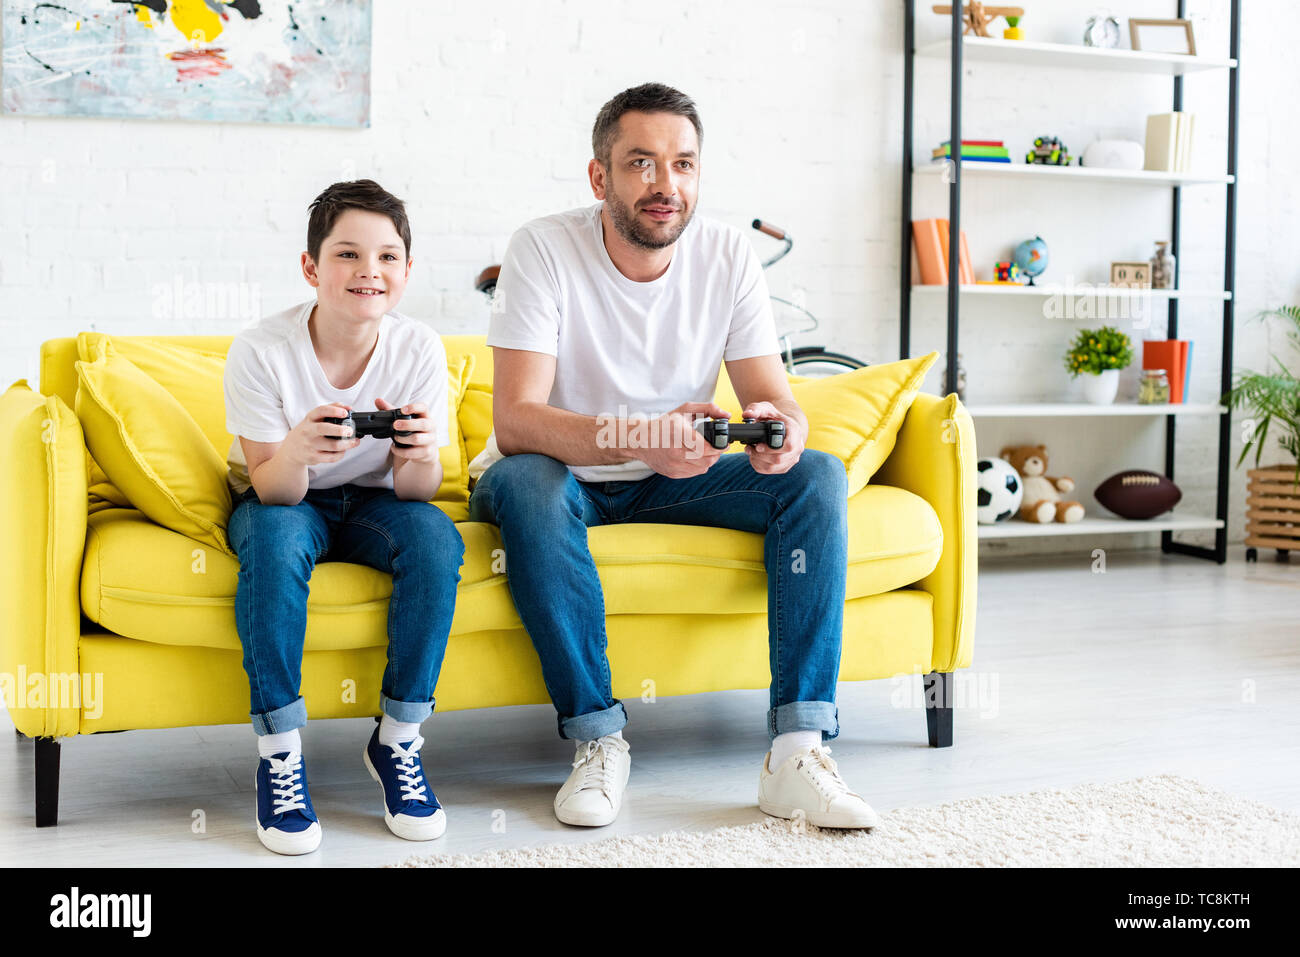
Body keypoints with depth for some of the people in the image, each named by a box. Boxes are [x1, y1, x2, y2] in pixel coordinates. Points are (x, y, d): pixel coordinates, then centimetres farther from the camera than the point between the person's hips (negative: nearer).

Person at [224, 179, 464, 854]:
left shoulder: (418, 349, -16)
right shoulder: (261, 350, -22)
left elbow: (416, 490, -16)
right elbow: (271, 488, -22)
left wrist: (417, 456, -40)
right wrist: (295, 452, -46)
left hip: (372, 501, 2)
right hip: (282, 499, -2)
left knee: (436, 537, -28)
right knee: (274, 538, -35)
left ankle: (398, 742, -14)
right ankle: (278, 751, -23)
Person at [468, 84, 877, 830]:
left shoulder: (727, 255, -7)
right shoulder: (545, 250, -19)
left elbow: (777, 401, -9)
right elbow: (515, 420, -28)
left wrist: (782, 431, -36)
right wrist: (636, 439, -46)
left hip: (671, 484, 4)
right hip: (563, 477, -3)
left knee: (818, 475, -18)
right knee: (525, 483, -37)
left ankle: (798, 751, -25)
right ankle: (599, 739, -26)